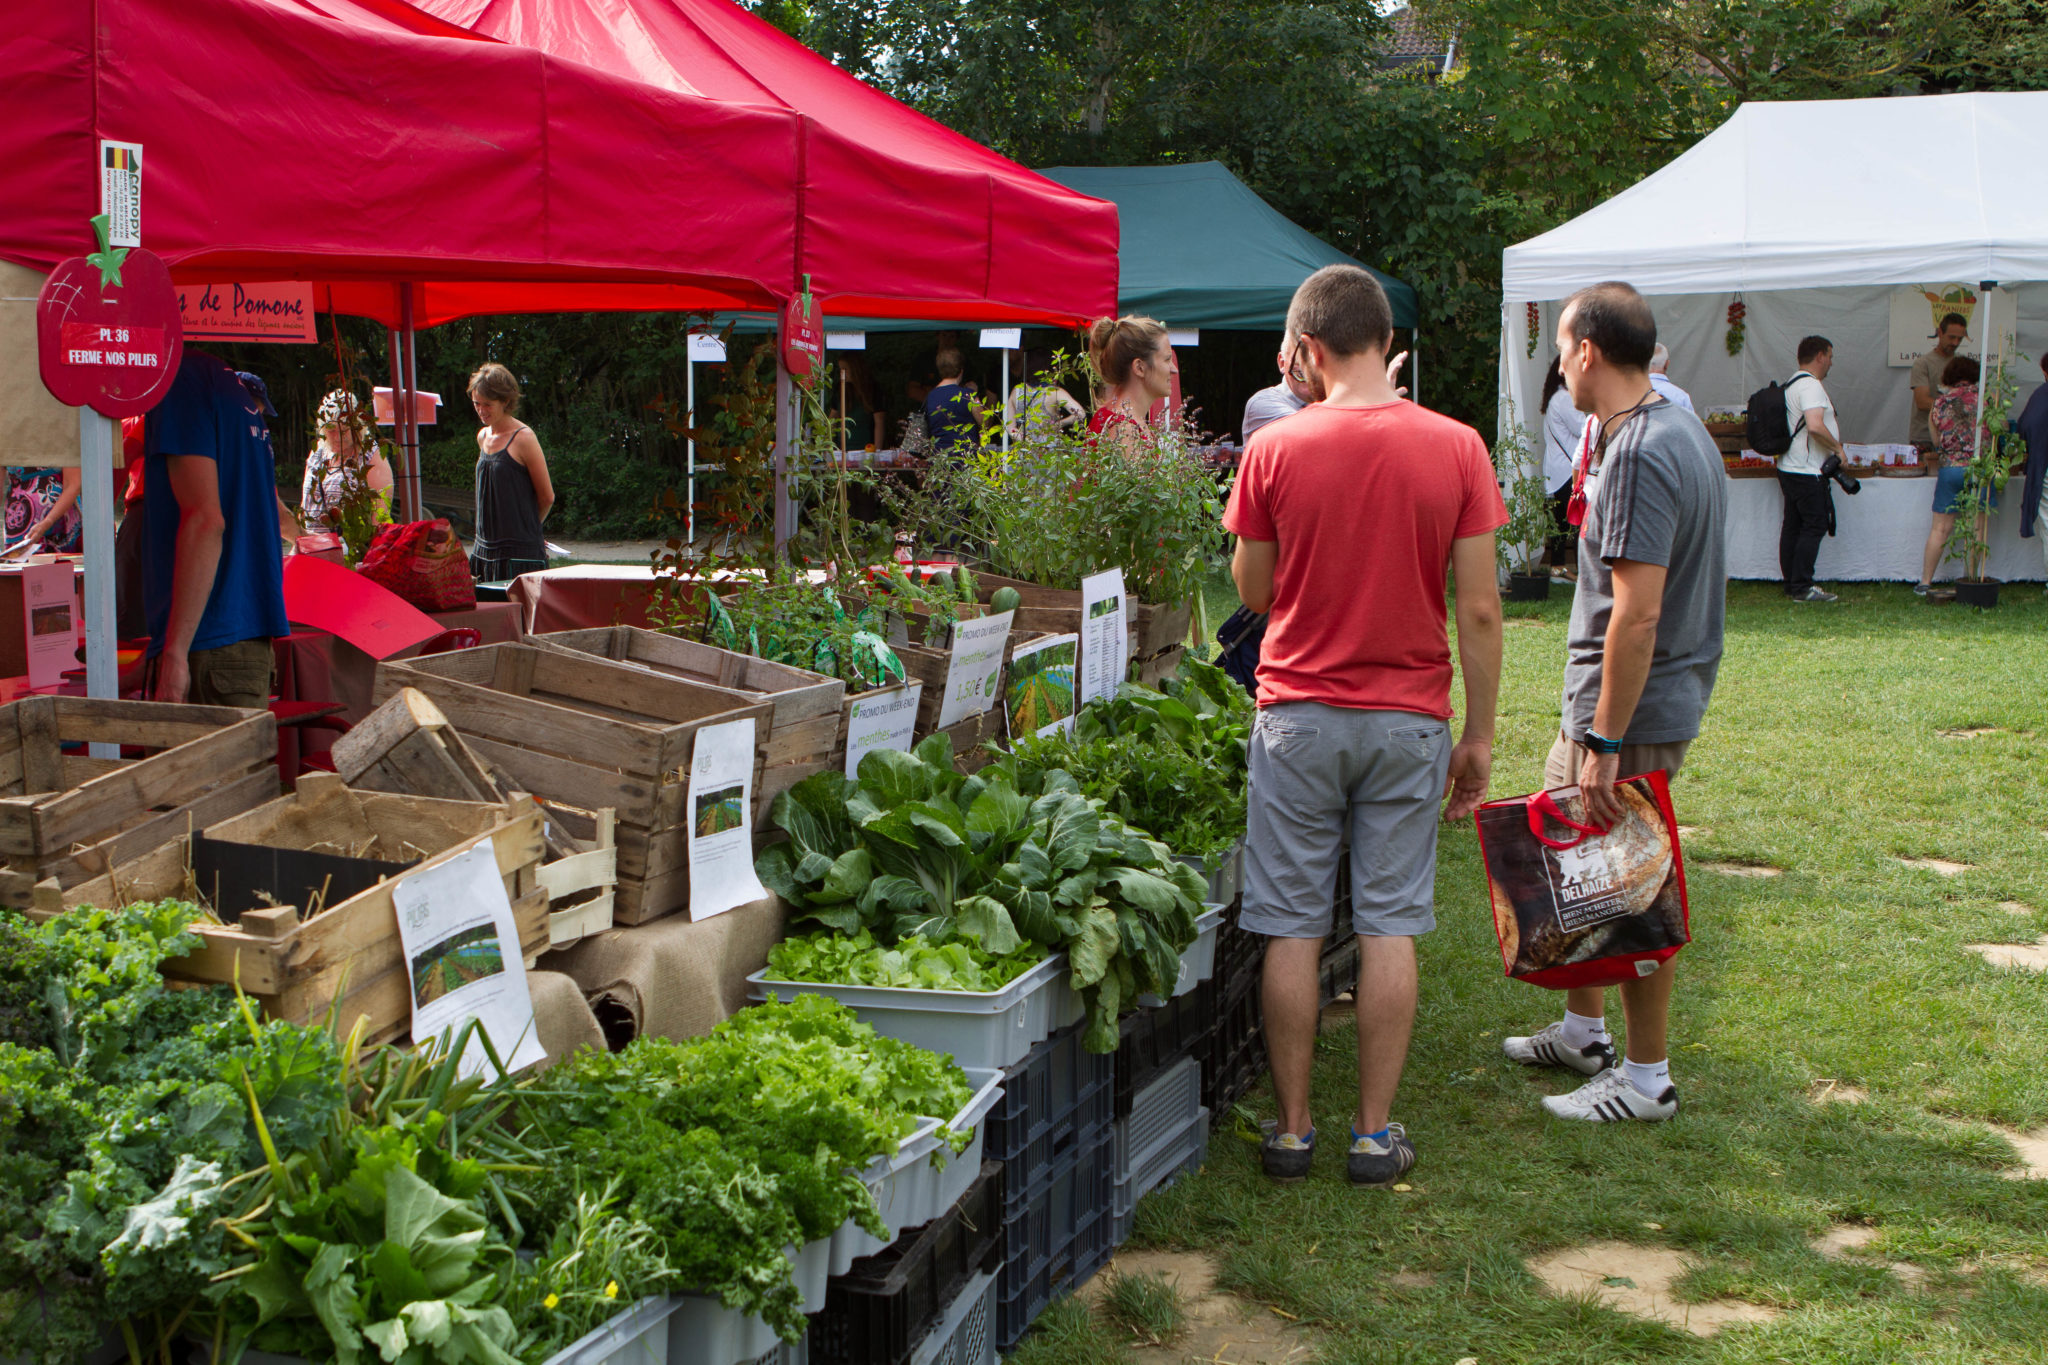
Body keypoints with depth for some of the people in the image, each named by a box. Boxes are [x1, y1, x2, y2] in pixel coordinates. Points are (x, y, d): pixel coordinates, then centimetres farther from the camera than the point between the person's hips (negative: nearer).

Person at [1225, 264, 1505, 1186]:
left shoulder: (1275, 449, -7)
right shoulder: (1455, 448, -4)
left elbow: (1251, 592, 4)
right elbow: (1481, 610, -4)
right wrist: (1479, 736, 4)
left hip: (1299, 716, -1)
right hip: (1409, 719, 1)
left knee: (1293, 931, 7)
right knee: (1390, 928, 8)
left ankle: (1292, 1128, 14)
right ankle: (1375, 1133, 13)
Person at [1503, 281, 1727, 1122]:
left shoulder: (1638, 455, -22)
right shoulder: (1681, 430, 11)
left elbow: (1637, 616, -26)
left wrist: (1605, 742, -24)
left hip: (1632, 706, -11)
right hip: (1643, 696, 11)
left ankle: (1647, 1078, 11)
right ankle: (1583, 1030, 35)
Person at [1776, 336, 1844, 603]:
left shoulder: (1792, 385, 17)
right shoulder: (1811, 386, -16)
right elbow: (1815, 426, -29)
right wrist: (1837, 447, -15)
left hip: (1789, 468, 10)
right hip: (1807, 471, -10)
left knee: (1793, 526, 12)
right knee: (1815, 527, -6)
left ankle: (1791, 584, 17)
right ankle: (1802, 588, -7)